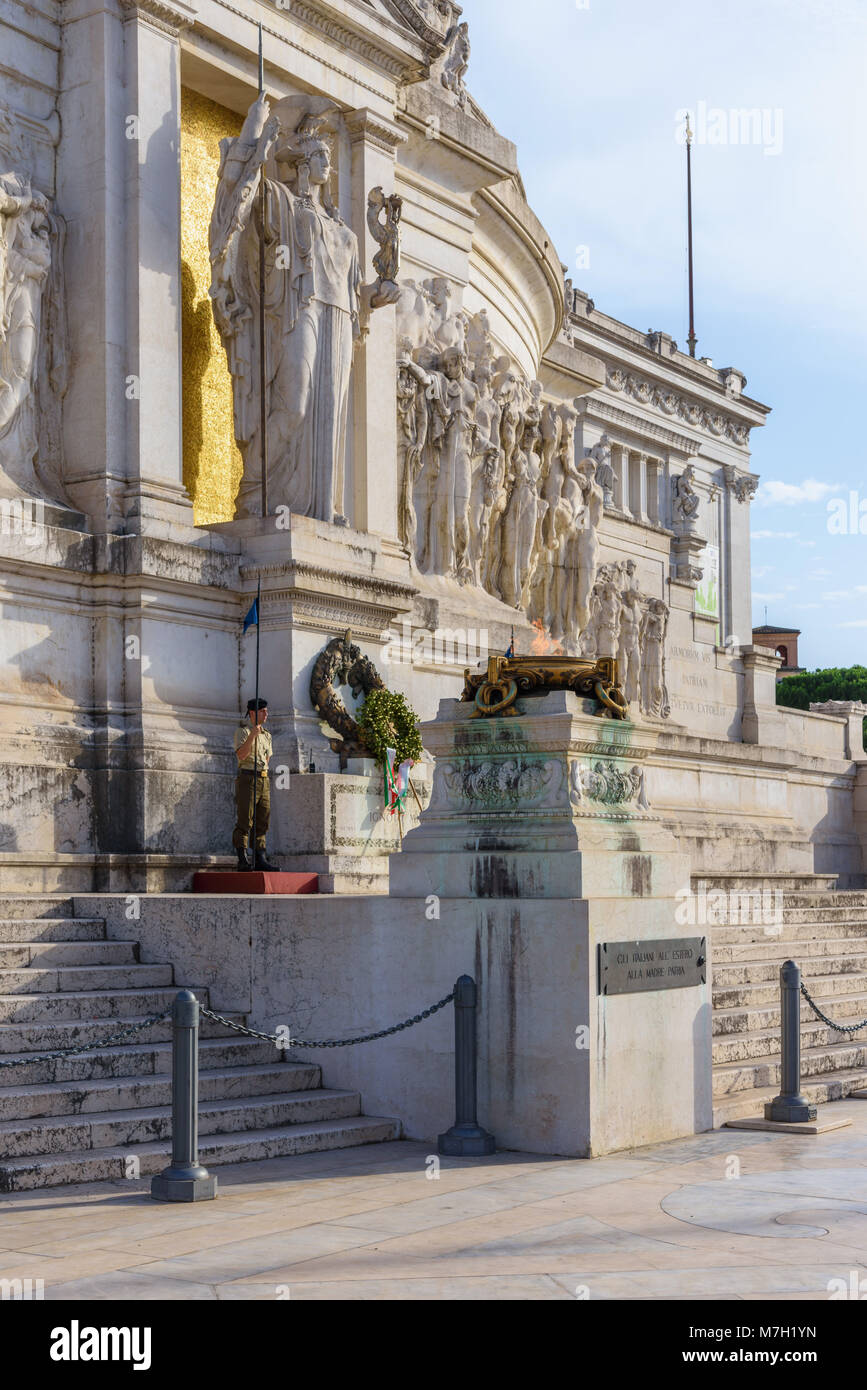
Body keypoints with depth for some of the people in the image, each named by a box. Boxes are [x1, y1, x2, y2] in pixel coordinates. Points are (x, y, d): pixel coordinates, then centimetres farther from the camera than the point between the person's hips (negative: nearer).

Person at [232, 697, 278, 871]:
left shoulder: (267, 735, 20)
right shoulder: (242, 731, 0)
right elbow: (241, 754, -15)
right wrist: (252, 735, -21)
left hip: (264, 779, 7)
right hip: (247, 778, -7)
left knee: (263, 821, 4)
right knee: (245, 821, -11)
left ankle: (260, 859, 6)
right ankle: (242, 859, -12)